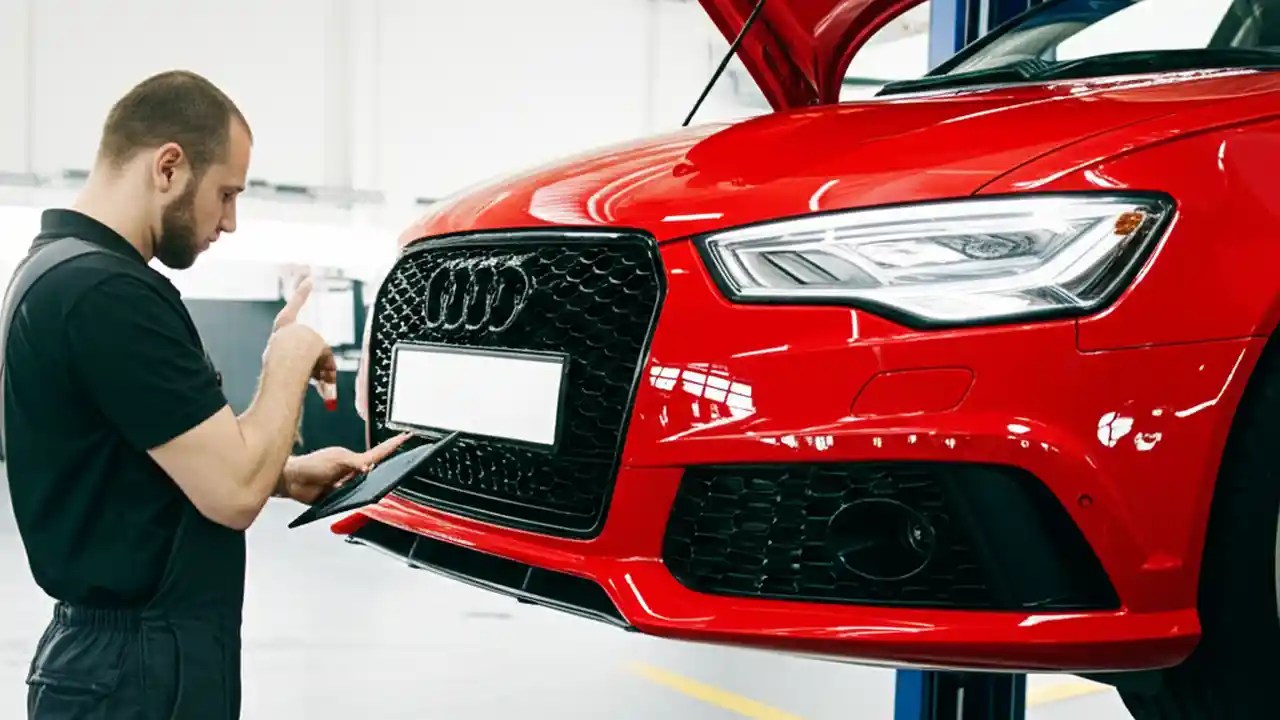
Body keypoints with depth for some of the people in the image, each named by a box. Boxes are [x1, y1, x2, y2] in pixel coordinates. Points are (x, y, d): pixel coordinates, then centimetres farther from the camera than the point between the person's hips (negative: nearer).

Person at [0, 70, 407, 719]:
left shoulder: (54, 269, 11)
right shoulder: (109, 292, -22)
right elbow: (234, 493, -23)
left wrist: (289, 475, 8)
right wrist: (290, 359, -9)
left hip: (112, 644, 10)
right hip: (140, 666, -10)